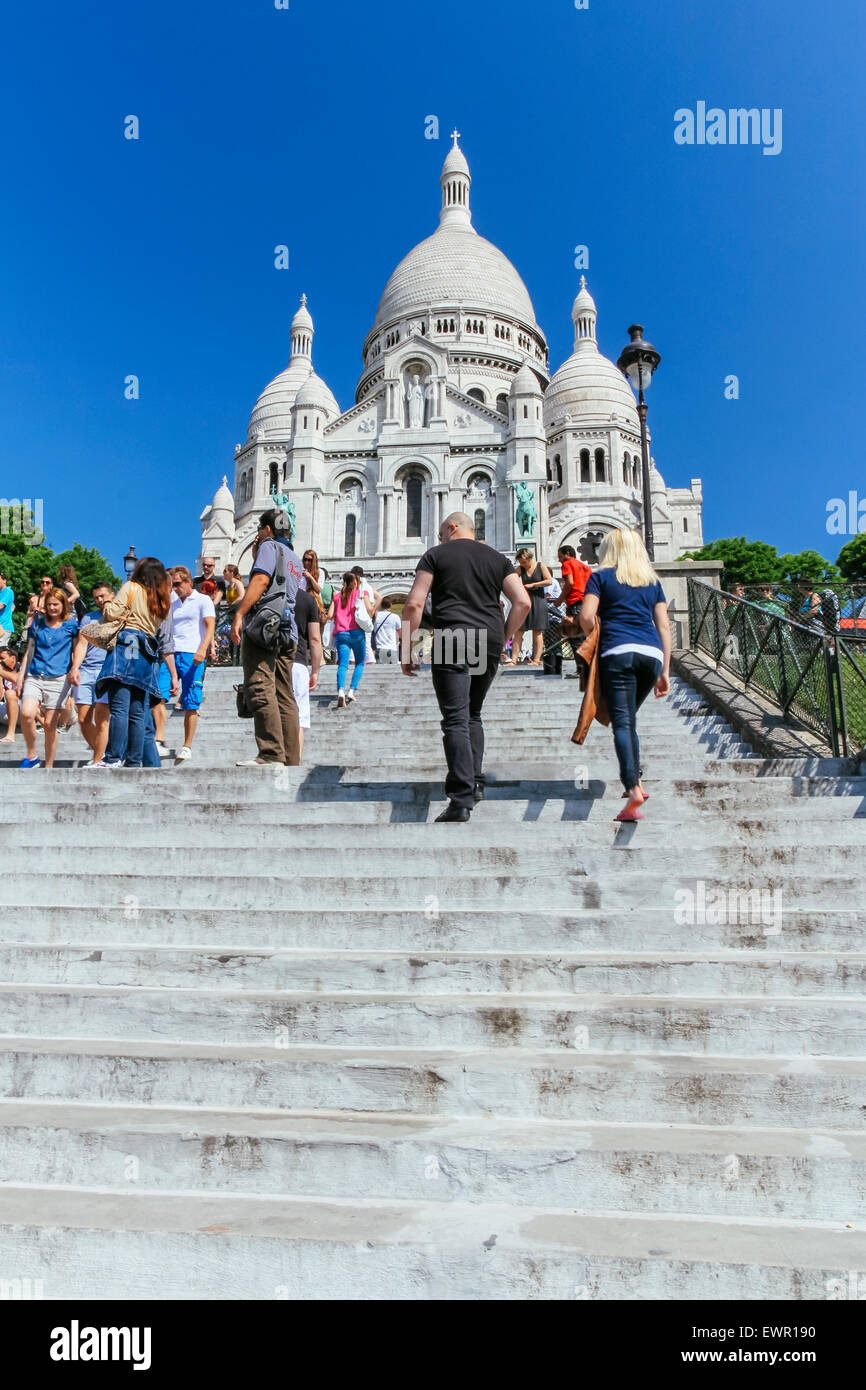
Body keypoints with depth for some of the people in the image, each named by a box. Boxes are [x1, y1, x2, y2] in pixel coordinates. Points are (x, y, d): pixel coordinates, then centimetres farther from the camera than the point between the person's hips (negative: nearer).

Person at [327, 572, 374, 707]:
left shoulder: (337, 596, 14)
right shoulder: (361, 593, 8)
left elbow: (329, 616, 8)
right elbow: (369, 609, -7)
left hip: (341, 634, 2)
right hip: (357, 632, -2)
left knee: (342, 664, -6)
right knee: (360, 663, 12)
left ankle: (341, 691, -29)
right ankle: (352, 691, -4)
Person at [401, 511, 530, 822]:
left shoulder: (435, 555, 8)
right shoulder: (497, 558, 19)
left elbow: (414, 604, -1)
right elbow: (523, 602, 9)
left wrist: (406, 649, 3)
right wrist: (503, 639, 16)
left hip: (452, 640, -4)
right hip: (489, 644, 5)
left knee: (455, 720, -7)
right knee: (472, 714, 21)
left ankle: (461, 800, -13)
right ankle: (476, 784, 18)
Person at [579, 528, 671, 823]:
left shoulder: (601, 577, 11)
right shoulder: (652, 580, 21)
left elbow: (586, 616, -3)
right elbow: (664, 626, 16)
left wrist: (596, 639, 17)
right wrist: (665, 671, 17)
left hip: (618, 652, -4)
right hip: (652, 653, 4)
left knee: (622, 722, -10)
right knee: (629, 718, 20)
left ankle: (633, 790, -24)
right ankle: (635, 781, 18)